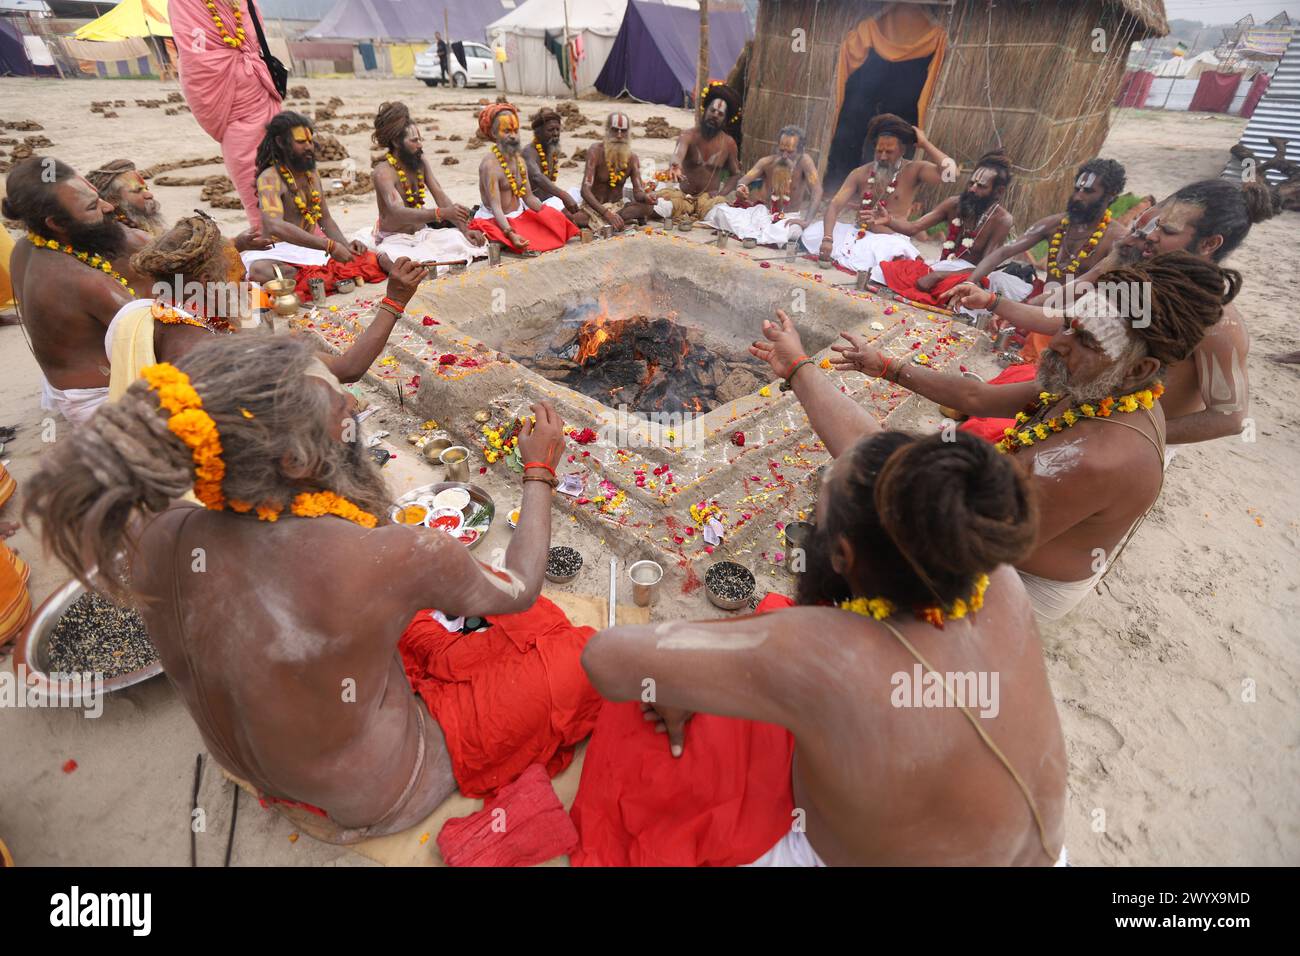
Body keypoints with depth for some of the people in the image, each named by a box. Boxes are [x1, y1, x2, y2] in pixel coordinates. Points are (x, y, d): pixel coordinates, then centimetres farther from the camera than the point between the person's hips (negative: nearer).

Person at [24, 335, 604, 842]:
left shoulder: (157, 542, -23)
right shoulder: (390, 559, -39)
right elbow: (520, 588, -18)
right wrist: (540, 472, -6)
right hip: (381, 797, -5)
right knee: (586, 654, 6)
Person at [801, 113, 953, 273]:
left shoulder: (914, 170, -5)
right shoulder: (860, 174, 1)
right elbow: (835, 205, -9)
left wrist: (925, 143, -13)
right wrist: (827, 239, -27)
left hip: (889, 239, -4)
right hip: (857, 233, 4)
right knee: (811, 234, -13)